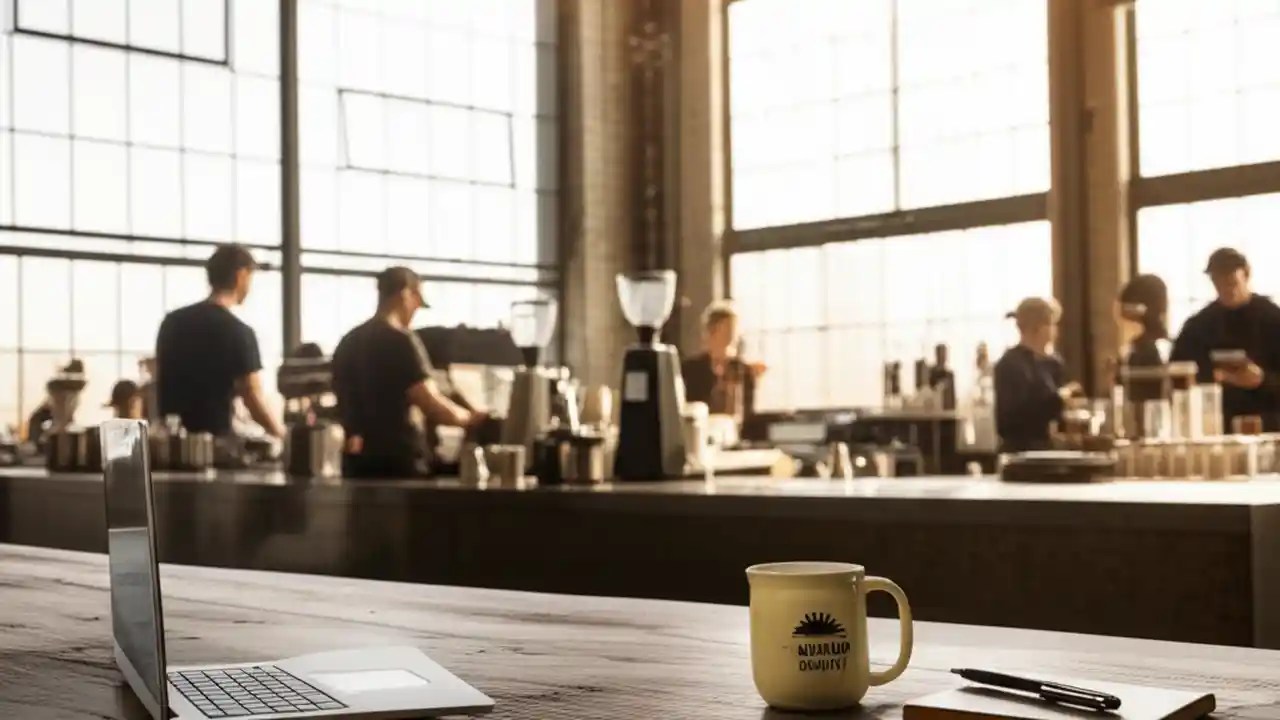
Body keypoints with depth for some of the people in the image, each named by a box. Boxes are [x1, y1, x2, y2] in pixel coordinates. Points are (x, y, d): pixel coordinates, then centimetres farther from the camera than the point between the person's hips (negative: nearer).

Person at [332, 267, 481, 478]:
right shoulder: (401, 341, -11)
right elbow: (432, 405, -16)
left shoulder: (349, 342, 13)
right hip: (397, 462, -8)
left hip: (358, 463, 8)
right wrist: (470, 417, 0)